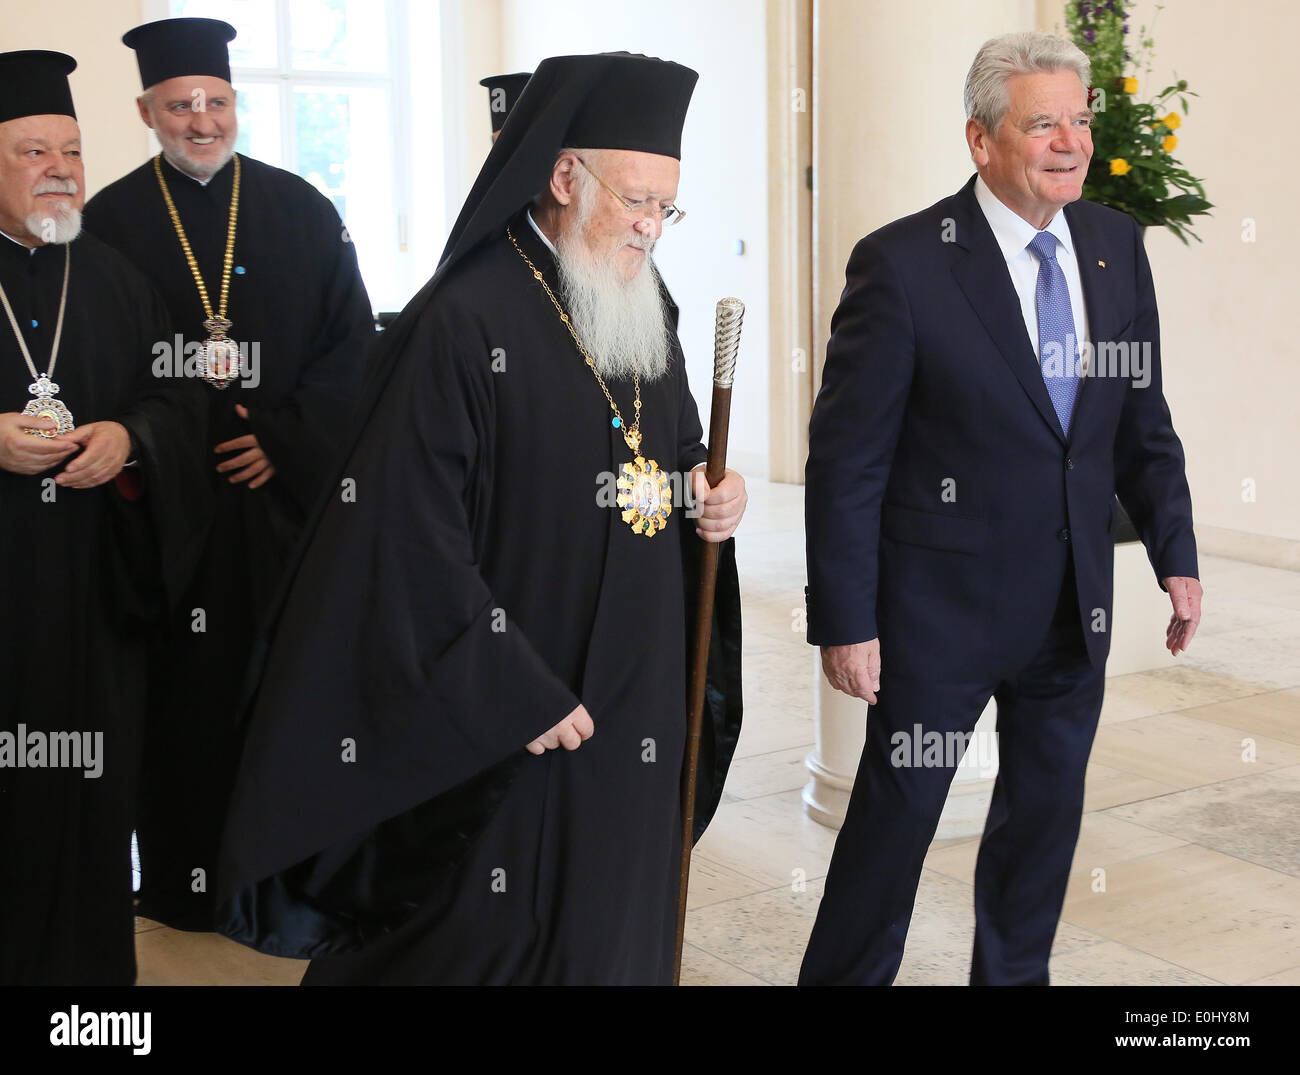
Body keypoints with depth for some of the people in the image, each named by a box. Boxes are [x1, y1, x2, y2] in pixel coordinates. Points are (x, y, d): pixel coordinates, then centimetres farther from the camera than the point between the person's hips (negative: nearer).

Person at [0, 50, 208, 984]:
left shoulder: (118, 282, 13)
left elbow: (179, 401, 10)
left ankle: (88, 952, 21)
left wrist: (128, 439, -10)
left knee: (89, 782, 7)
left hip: (93, 589, 3)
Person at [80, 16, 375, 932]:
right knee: (181, 685, 2)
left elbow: (351, 340, 3)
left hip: (283, 486, 1)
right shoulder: (111, 222, 2)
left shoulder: (302, 212, 5)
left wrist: (289, 441, -7)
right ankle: (183, 875, 16)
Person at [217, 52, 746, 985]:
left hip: (634, 719, 8)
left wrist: (712, 499, -2)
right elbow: (414, 539, -20)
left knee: (613, 933, 17)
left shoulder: (646, 321, 9)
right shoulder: (463, 323, -16)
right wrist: (514, 698, -20)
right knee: (487, 942, 4)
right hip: (495, 725, -7)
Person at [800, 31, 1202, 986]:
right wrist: (845, 622, -14)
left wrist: (1176, 556, 5)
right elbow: (846, 458, -14)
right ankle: (843, 976, 27)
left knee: (1048, 809, 18)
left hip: (1075, 605, 6)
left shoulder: (1116, 246, 3)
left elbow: (1143, 422, 11)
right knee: (896, 812, 7)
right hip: (944, 603, -5)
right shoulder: (903, 263, -15)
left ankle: (1013, 973, 38)